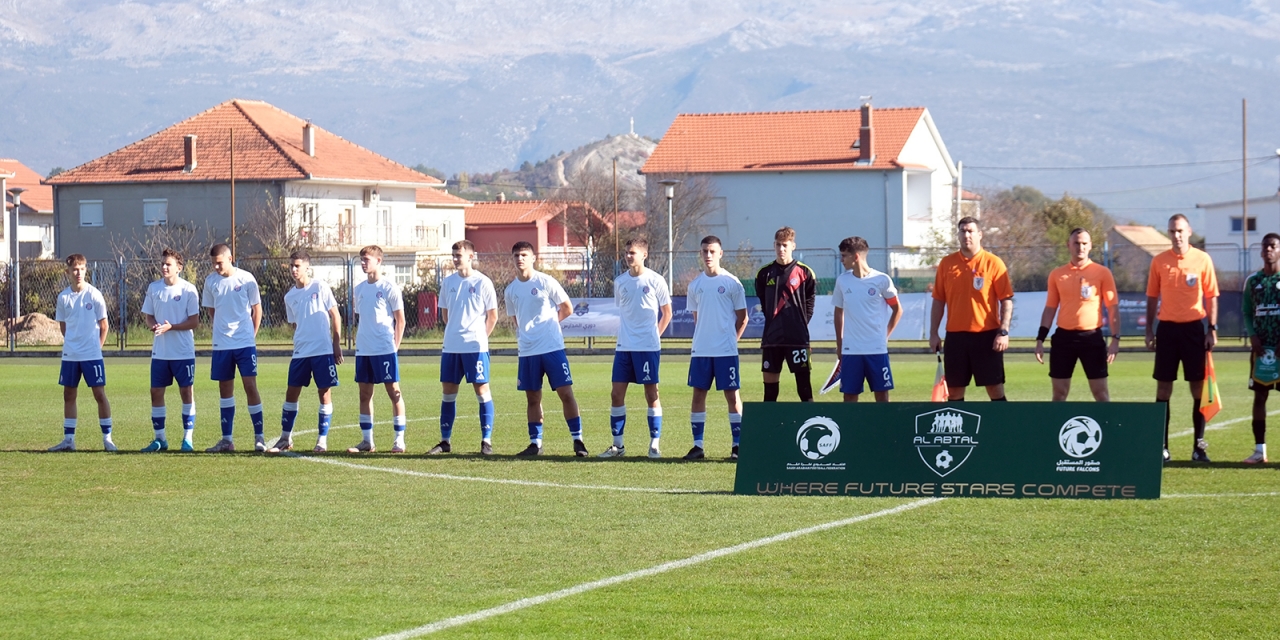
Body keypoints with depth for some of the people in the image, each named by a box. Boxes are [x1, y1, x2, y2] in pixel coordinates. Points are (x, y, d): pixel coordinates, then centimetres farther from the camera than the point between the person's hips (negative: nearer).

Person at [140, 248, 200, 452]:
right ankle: (160, 438, 14)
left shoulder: (188, 289, -7)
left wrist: (171, 327, -19)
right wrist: (152, 325, -11)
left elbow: (194, 321, -8)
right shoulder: (154, 288, 5)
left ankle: (187, 438, 6)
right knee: (156, 392, 4)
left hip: (183, 352, -4)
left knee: (186, 391, 0)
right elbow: (148, 315, 11)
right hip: (160, 352, 4)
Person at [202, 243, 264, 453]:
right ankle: (227, 439, 14)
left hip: (245, 343, -4)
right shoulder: (210, 282, 3)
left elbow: (257, 308, 3)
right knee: (225, 389, 8)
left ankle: (259, 437, -1)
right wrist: (220, 330, 6)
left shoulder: (246, 279, -6)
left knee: (250, 386, -7)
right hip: (221, 345, 4)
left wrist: (252, 335, 1)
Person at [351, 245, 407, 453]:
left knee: (393, 391, -2)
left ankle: (399, 440, 1)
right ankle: (367, 441, 12)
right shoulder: (359, 289, 13)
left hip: (385, 350, -6)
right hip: (363, 350, 6)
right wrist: (358, 342, 11)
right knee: (365, 393, 7)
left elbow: (400, 320, -3)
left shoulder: (389, 288, -5)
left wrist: (395, 346, -7)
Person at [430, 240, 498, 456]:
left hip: (475, 346, -5)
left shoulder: (482, 282, -4)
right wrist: (455, 332, 12)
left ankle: (487, 441, 0)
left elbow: (492, 316, 0)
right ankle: (445, 441, 14)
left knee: (482, 389, -4)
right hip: (451, 346, 5)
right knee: (448, 391, 7)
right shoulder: (448, 282, 9)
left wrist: (479, 336, -1)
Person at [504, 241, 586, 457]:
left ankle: (577, 439, 0)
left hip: (552, 348, -4)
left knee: (566, 393, -6)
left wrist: (547, 323, 8)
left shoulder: (546, 282, -4)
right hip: (527, 351, 4)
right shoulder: (510, 291, 9)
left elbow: (567, 309, 4)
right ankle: (535, 443, 15)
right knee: (532, 398, 7)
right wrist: (522, 337, 8)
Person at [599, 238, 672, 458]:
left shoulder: (655, 281, -3)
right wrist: (626, 335, 14)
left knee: (651, 394, -1)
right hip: (624, 347, 4)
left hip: (649, 347, -4)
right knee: (617, 394, 1)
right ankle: (617, 444, 8)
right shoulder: (619, 282, 8)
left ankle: (654, 444, 4)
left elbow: (666, 312, 7)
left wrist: (655, 334, 5)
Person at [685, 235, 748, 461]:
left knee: (732, 394, -1)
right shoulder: (695, 284, 9)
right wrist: (699, 340, 10)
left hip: (726, 350, -4)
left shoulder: (732, 282, -3)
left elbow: (742, 317, 2)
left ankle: (737, 444, 4)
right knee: (698, 394, 4)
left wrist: (732, 339, -1)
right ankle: (698, 445, 9)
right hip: (700, 349, 4)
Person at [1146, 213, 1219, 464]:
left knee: (1198, 388, 0)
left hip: (1194, 328, -1)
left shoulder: (1202, 259, 0)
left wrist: (1212, 329, -4)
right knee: (1163, 388, 1)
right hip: (1167, 328, 1)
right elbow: (1152, 297, 9)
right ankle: (1162, 447, 5)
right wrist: (1149, 330, 4)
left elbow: (1211, 296, 2)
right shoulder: (1159, 261, 4)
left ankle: (1199, 446, 7)